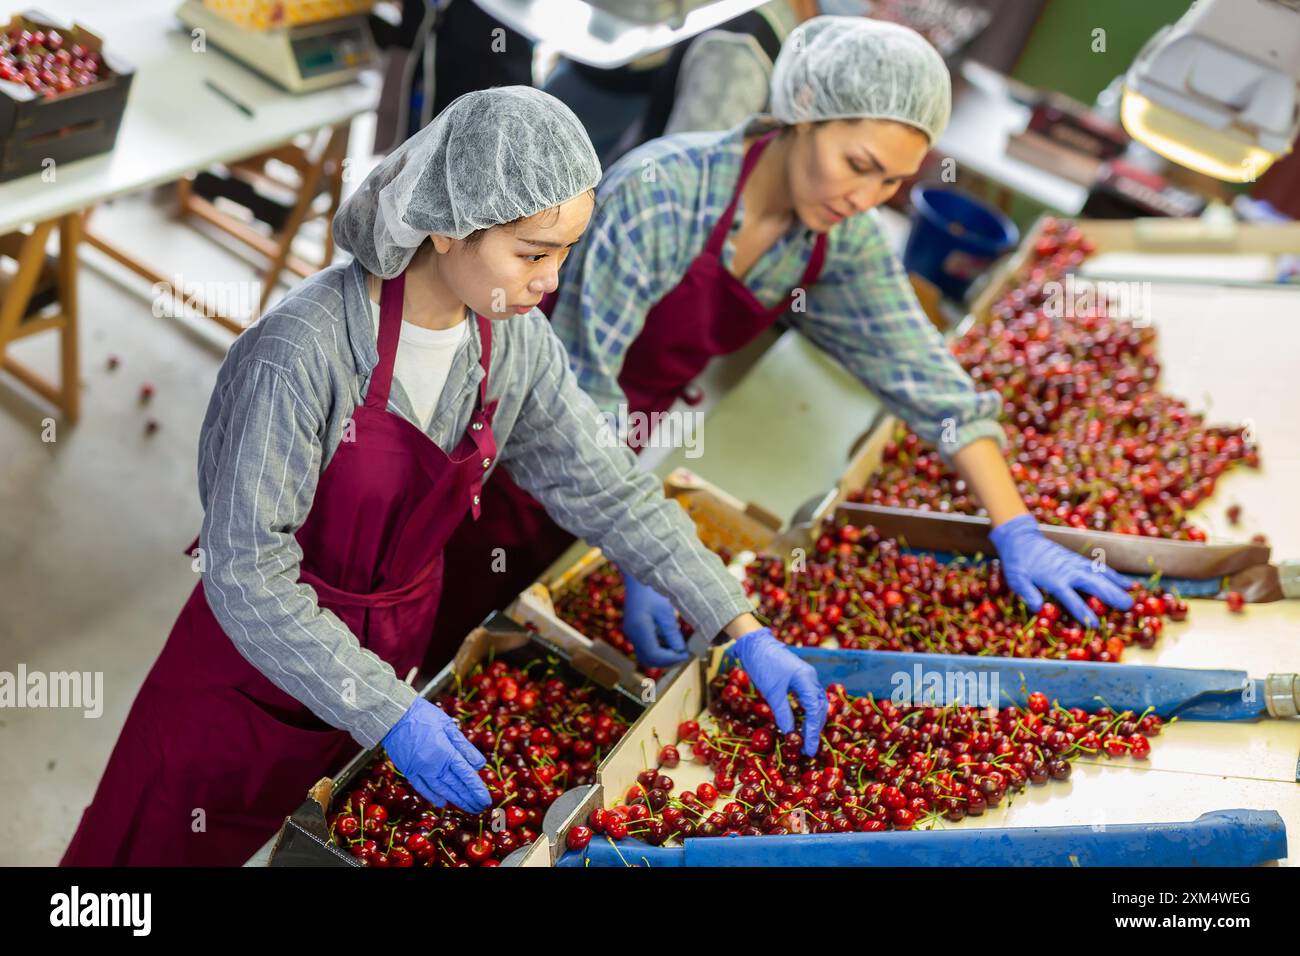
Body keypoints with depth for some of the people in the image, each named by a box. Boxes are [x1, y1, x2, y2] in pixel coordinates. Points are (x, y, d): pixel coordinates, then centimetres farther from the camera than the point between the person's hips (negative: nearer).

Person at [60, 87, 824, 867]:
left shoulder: (517, 342, -11)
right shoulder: (304, 351, -29)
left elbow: (609, 490, -3)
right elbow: (248, 576, -27)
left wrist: (745, 631, -5)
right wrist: (389, 714, -30)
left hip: (394, 651, 5)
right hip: (256, 663, -4)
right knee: (154, 843, 15)